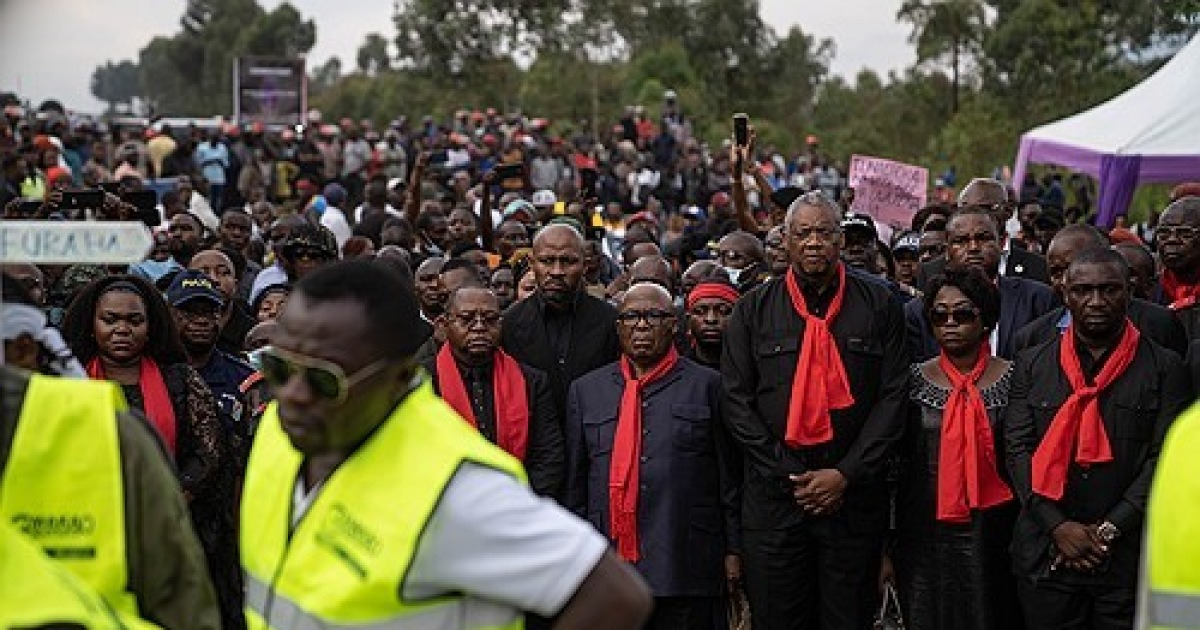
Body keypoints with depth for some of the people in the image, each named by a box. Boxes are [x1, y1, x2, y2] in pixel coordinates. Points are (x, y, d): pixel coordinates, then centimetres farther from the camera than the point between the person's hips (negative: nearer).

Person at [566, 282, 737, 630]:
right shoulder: (586, 390, 13)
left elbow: (728, 479, 6)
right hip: (608, 568, 2)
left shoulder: (707, 385, 6)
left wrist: (732, 552, 2)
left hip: (686, 569, -2)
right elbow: (575, 483, 14)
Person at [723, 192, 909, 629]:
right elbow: (737, 402, 1)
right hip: (773, 496, 0)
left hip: (855, 493, 0)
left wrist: (846, 474, -8)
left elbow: (893, 397, 0)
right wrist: (790, 477, -6)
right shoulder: (753, 310, 5)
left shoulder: (878, 305, 4)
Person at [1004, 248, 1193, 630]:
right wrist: (1057, 526, -10)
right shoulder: (1032, 365, 7)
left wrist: (1109, 530, -12)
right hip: (1045, 553, 2)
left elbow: (1165, 458, -5)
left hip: (1129, 555, -1)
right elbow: (1018, 451, 2)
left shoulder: (1164, 368, 2)